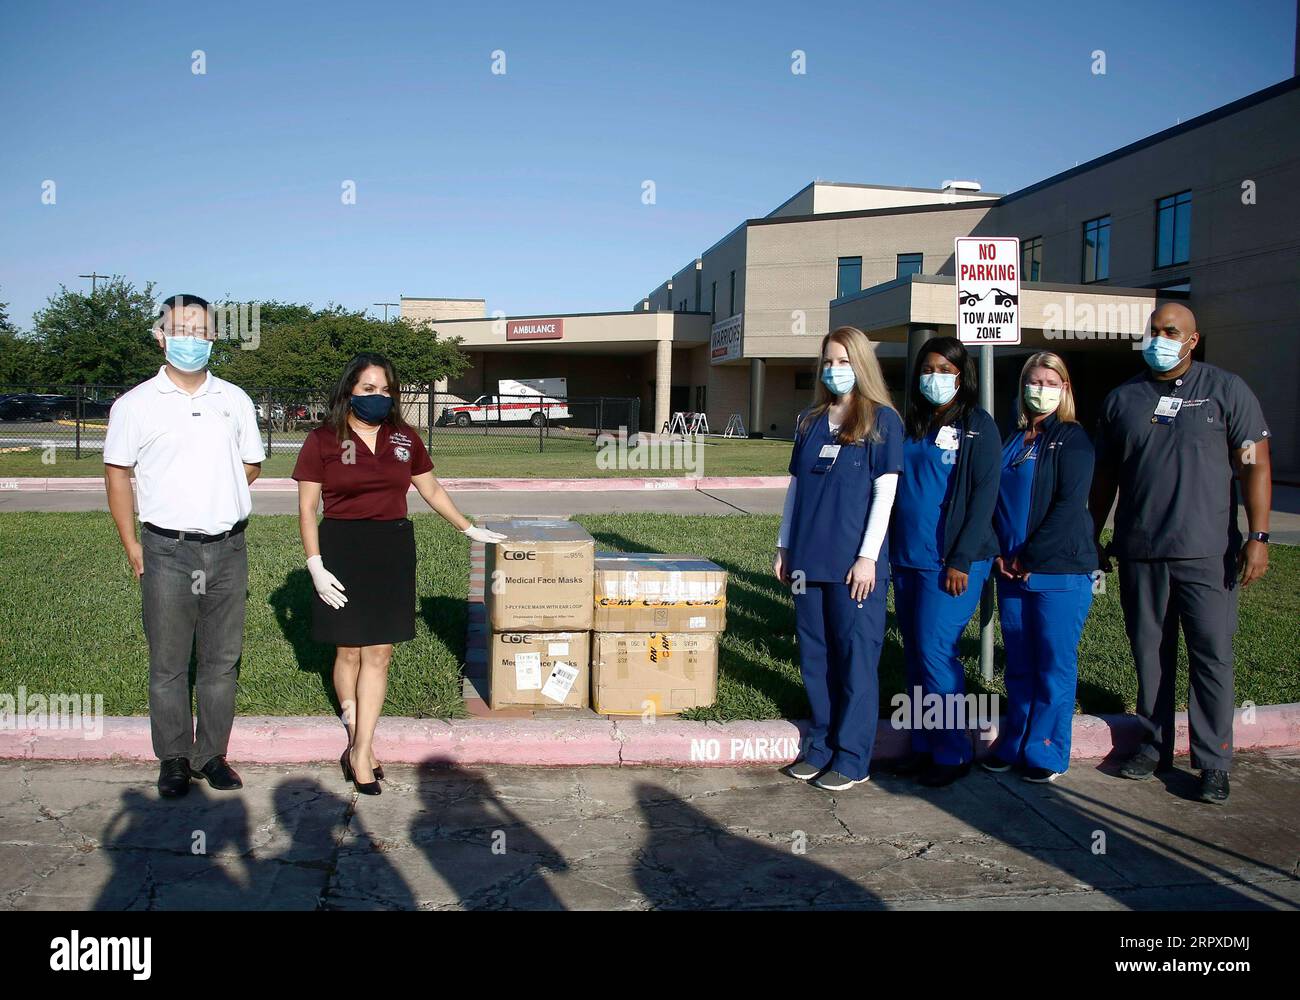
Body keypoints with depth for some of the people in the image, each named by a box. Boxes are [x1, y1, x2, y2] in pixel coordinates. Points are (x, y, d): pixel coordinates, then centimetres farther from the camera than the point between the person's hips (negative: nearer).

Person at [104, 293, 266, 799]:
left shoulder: (235, 400, 8)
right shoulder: (135, 404, 0)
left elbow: (250, 465, 18)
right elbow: (117, 474, 2)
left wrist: (217, 500, 8)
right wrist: (131, 546, -1)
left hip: (228, 549, 3)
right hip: (167, 552, -2)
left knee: (222, 660, 9)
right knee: (168, 664, 5)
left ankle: (211, 755, 21)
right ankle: (173, 761, 17)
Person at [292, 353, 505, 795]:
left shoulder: (404, 439, 7)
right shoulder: (323, 440, -2)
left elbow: (432, 491, 19)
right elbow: (307, 510, -2)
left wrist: (470, 529, 21)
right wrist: (315, 566, -9)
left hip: (392, 550, 3)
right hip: (342, 550, -2)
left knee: (378, 653, -1)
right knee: (349, 651, 4)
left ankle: (360, 751, 4)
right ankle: (359, 740, 20)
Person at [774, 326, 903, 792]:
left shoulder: (881, 420, -2)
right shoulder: (810, 421, 12)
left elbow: (885, 491, -7)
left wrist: (868, 556, -13)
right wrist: (785, 546, 12)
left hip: (853, 561, -5)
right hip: (809, 558, 5)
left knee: (856, 657, 1)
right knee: (815, 656, 11)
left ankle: (852, 760, 11)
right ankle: (820, 747, 23)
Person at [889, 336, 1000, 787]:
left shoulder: (977, 425, -4)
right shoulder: (913, 427, 14)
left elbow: (984, 495, -10)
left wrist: (961, 560, -15)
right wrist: (889, 552, 12)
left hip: (951, 562, -6)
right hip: (907, 559, 6)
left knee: (935, 653, -7)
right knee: (915, 655, 9)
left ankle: (953, 753, 7)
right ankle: (924, 746, 21)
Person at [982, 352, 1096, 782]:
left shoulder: (1072, 439, -4)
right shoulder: (1013, 440, 14)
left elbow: (1069, 505, -13)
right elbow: (994, 500, 13)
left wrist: (1029, 558, -14)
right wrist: (998, 555, 0)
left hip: (1059, 571, -5)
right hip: (1011, 572, 5)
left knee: (1054, 665, 2)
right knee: (1018, 665, 12)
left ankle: (1046, 753, 13)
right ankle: (1015, 745, 22)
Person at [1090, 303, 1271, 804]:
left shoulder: (1226, 390, 3)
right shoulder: (1122, 399, 11)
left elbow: (1255, 466, -1)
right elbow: (1104, 477, 16)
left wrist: (1258, 536, -9)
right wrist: (1092, 538, 14)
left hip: (1207, 552, -3)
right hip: (1139, 553, 3)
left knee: (1212, 655, -1)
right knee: (1149, 653, 9)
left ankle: (1213, 762, 9)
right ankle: (1155, 745, 21)